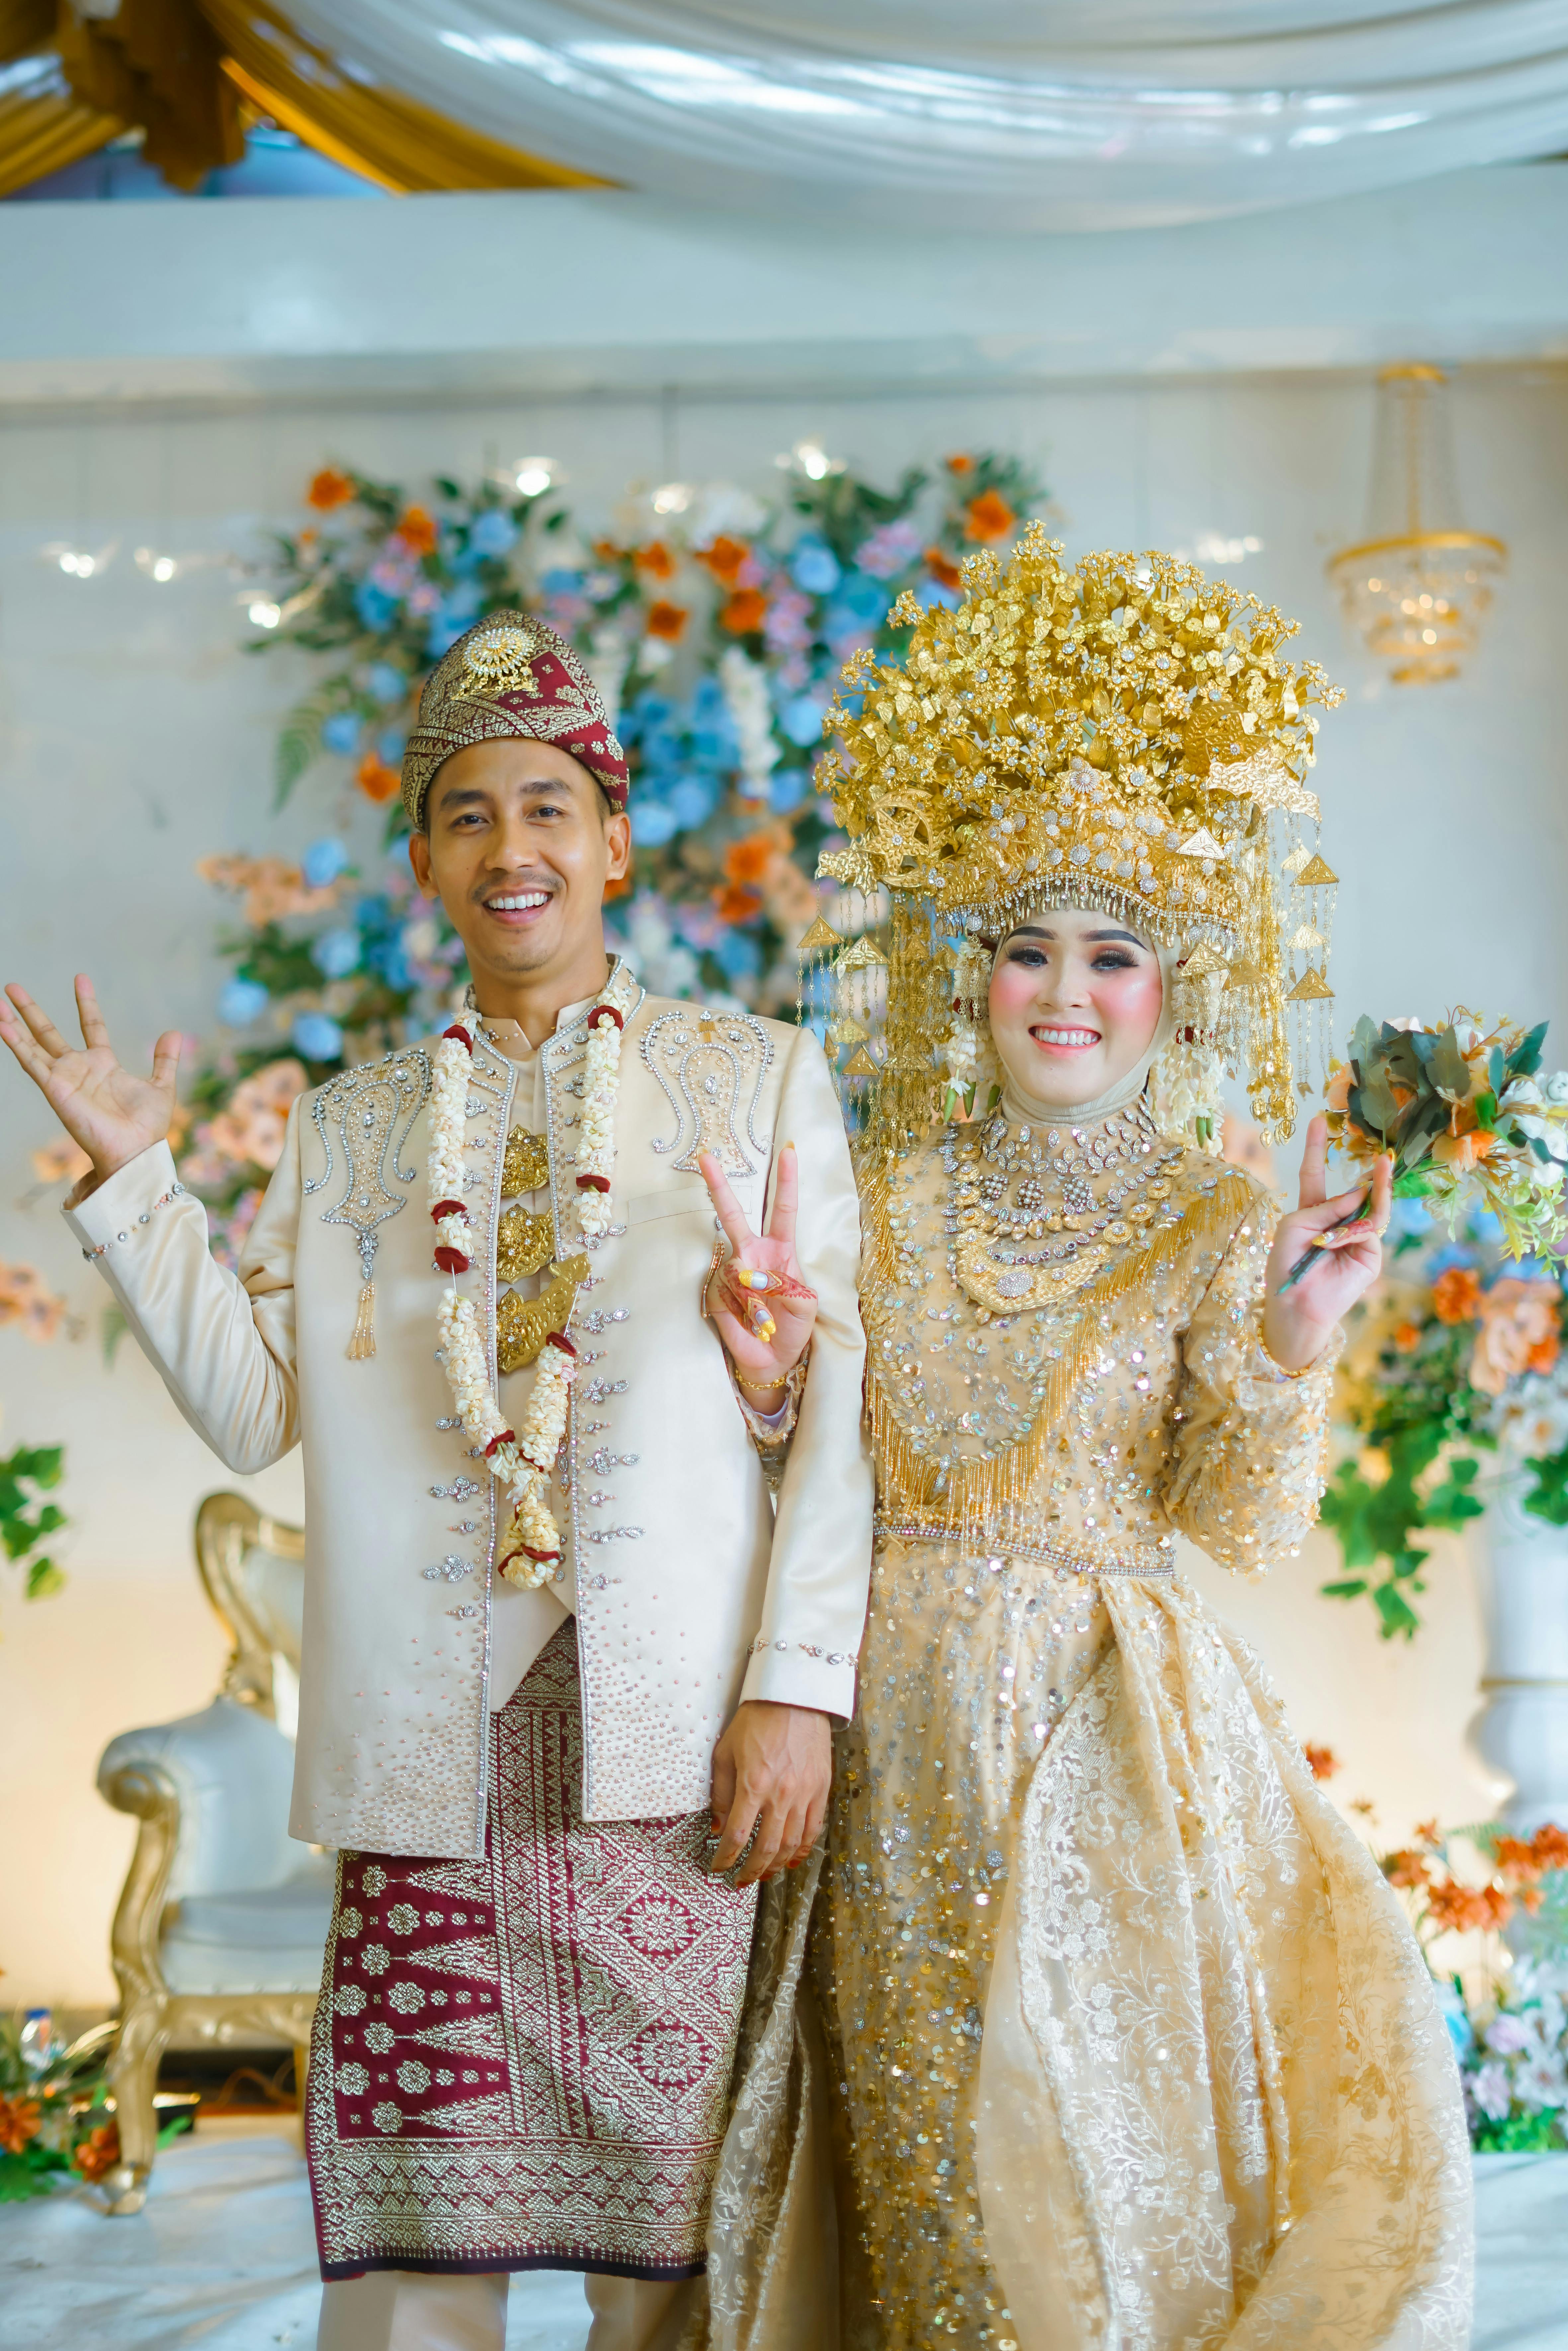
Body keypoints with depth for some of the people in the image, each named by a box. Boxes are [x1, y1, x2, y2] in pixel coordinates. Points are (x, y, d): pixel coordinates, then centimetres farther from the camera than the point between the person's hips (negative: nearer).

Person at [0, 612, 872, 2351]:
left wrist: (800, 1687, -6)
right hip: (433, 1740, 2)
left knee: (666, 2210, 0)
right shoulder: (349, 1125, 18)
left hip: (672, 1729, -2)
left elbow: (834, 1403, 3)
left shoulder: (758, 1076, 10)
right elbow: (255, 1407, 9)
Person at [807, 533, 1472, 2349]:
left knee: (1133, 2103, -2)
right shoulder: (888, 1197, 5)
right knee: (960, 2149, 4)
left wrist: (1289, 1355, -21)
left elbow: (1243, 1533, -6)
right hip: (913, 1732, 2)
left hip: (1117, 1724, -2)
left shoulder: (1220, 1225, -1)